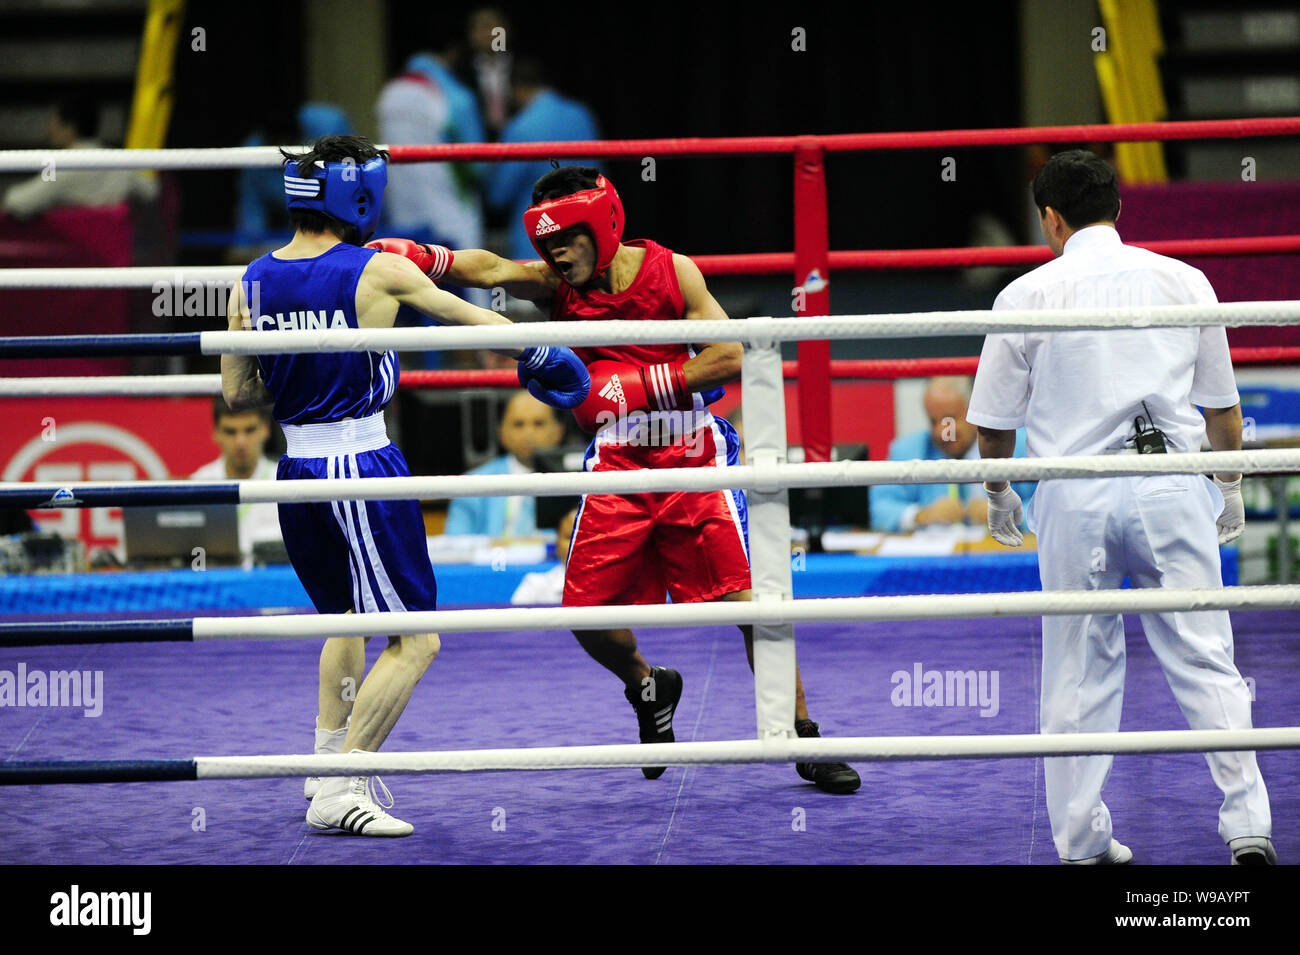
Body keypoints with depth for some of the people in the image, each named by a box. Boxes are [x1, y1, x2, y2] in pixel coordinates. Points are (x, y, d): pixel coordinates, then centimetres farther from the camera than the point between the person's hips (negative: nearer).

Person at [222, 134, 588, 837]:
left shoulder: (251, 283, 1)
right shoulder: (380, 273, -11)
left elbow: (237, 394, 6)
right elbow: (466, 317, 3)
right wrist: (539, 353, 20)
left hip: (296, 469, 6)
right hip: (364, 465, -6)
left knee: (346, 614, 28)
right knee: (415, 640, 0)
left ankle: (327, 765, 29)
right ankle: (339, 790, -8)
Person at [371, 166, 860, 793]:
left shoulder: (670, 272, -10)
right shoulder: (554, 284, -6)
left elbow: (730, 358, -15)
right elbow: (489, 270, -26)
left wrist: (639, 386, -24)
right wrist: (423, 258, -46)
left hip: (693, 458, -3)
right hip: (618, 465, 3)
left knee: (745, 599, -9)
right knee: (588, 612, -3)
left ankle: (803, 740, 4)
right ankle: (648, 692, 29)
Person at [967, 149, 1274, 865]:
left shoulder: (1028, 295, 0)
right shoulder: (1184, 282, 6)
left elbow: (993, 422, 5)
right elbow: (1222, 406, 14)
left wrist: (998, 495, 23)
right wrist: (1230, 488, 28)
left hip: (1075, 499, -1)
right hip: (1172, 490, 1)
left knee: (1079, 675, 8)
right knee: (1205, 662, 3)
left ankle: (1082, 841, 11)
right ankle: (1248, 826, -5)